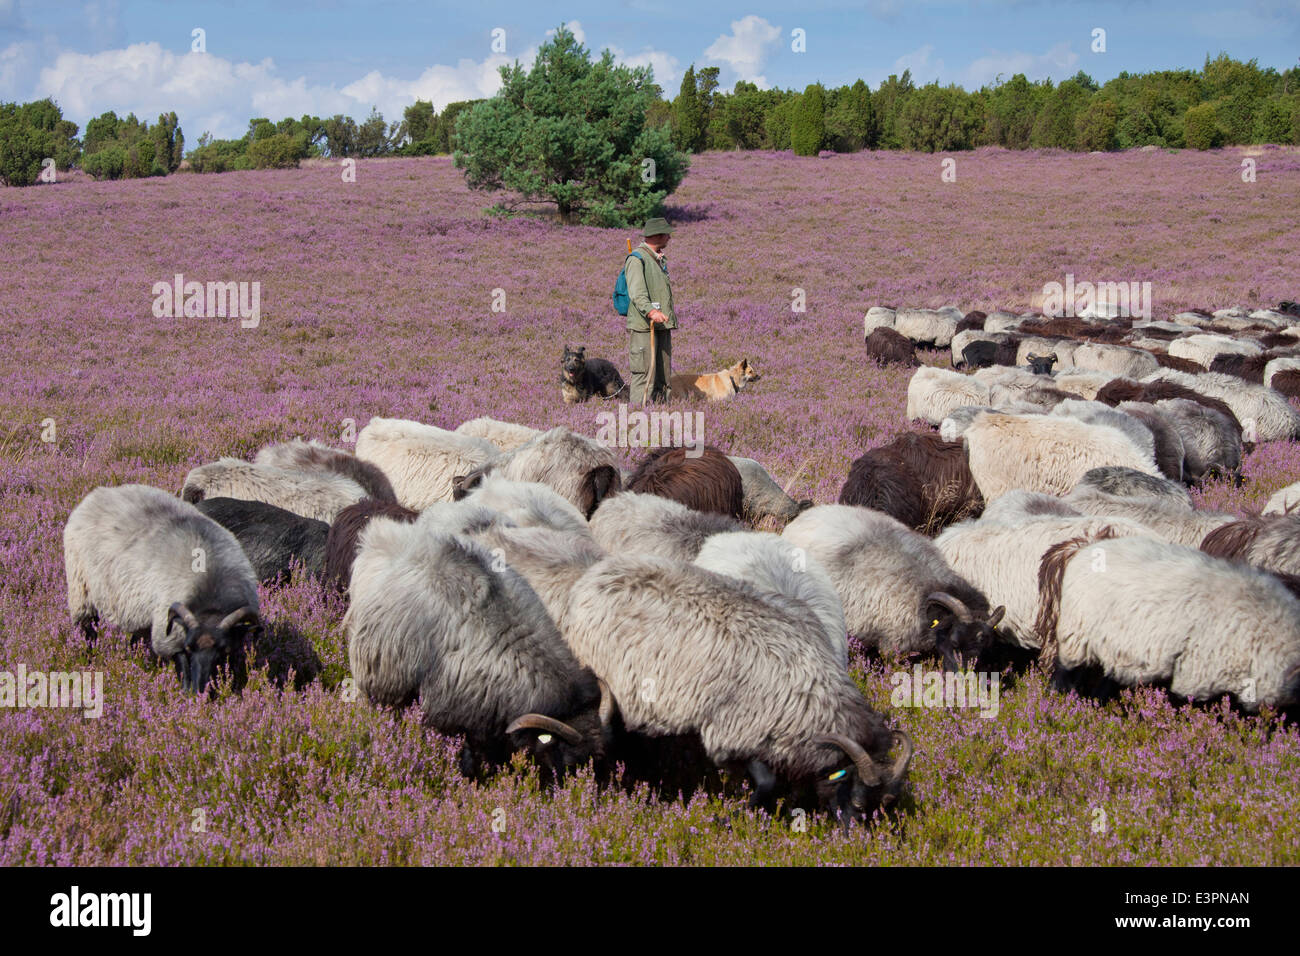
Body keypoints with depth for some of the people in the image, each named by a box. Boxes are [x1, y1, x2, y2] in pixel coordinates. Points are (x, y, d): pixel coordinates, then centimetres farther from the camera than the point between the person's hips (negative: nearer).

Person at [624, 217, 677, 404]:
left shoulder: (659, 259, 20)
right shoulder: (637, 259, -10)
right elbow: (637, 292, -23)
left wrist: (670, 314, 35)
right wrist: (650, 311, -38)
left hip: (663, 325, 9)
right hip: (643, 326, -9)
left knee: (664, 374, 10)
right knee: (644, 375, -12)